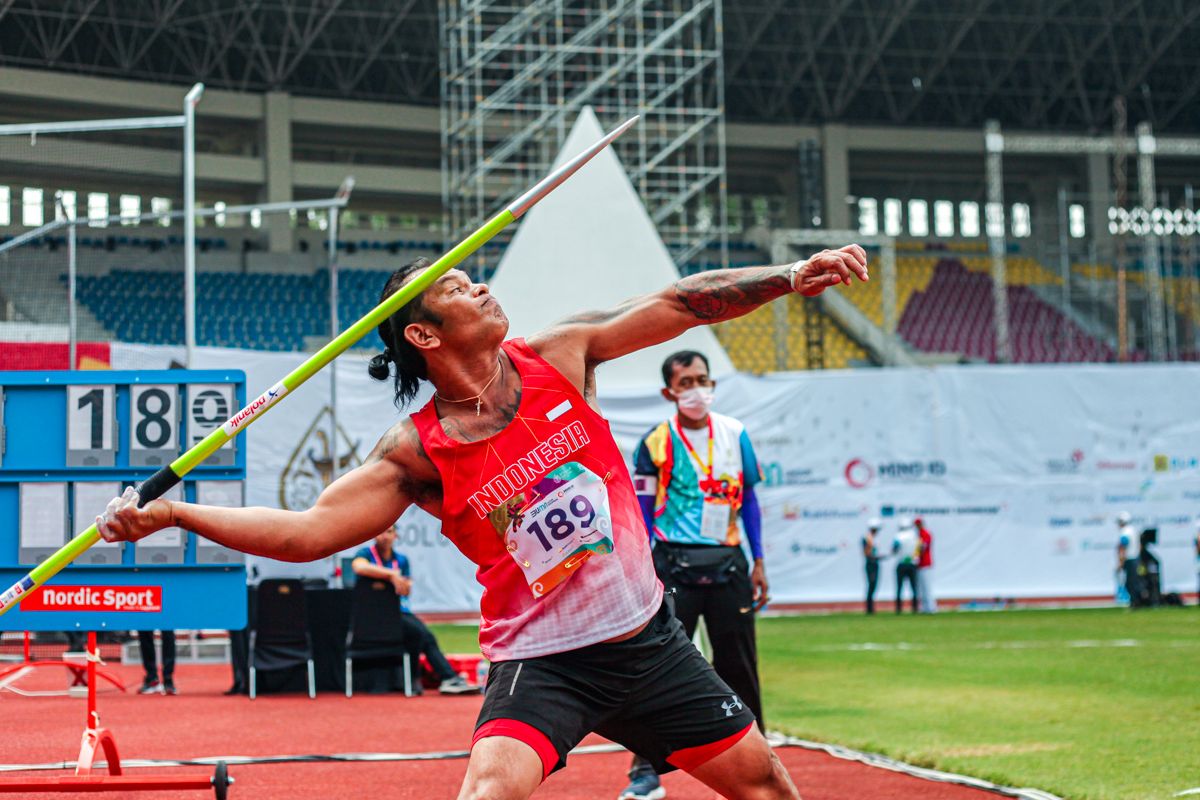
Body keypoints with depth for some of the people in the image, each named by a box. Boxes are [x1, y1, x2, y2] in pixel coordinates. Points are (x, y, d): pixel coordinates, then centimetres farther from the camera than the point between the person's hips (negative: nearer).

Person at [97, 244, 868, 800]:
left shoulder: (558, 357, -3)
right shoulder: (419, 453, -13)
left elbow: (679, 303, 1)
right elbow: (306, 531, -18)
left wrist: (792, 277, -5)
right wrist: (172, 512, -26)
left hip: (647, 636, 4)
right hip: (541, 662, -4)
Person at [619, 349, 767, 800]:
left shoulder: (734, 434, 6)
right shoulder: (656, 442, -3)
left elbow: (748, 500, 13)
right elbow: (643, 512, 0)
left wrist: (758, 562, 9)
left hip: (727, 563, 3)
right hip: (676, 563, -3)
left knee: (737, 665, 9)